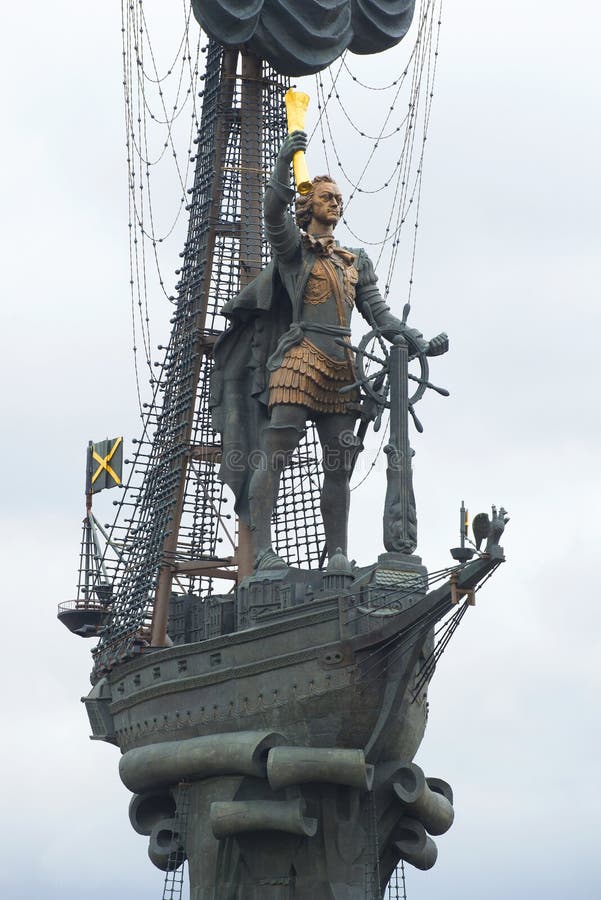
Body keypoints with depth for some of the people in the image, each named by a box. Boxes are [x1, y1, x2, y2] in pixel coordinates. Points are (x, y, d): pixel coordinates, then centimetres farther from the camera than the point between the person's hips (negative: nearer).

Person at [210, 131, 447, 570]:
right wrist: (284, 165, -25)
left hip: (342, 368, 6)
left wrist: (419, 344, 7)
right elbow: (273, 212, -12)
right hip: (300, 359, -6)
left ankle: (337, 557, 3)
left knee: (340, 467, 2)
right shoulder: (293, 249, 8)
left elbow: (379, 312, 20)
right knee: (273, 457, -13)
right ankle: (263, 550, -18)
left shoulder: (357, 261, 24)